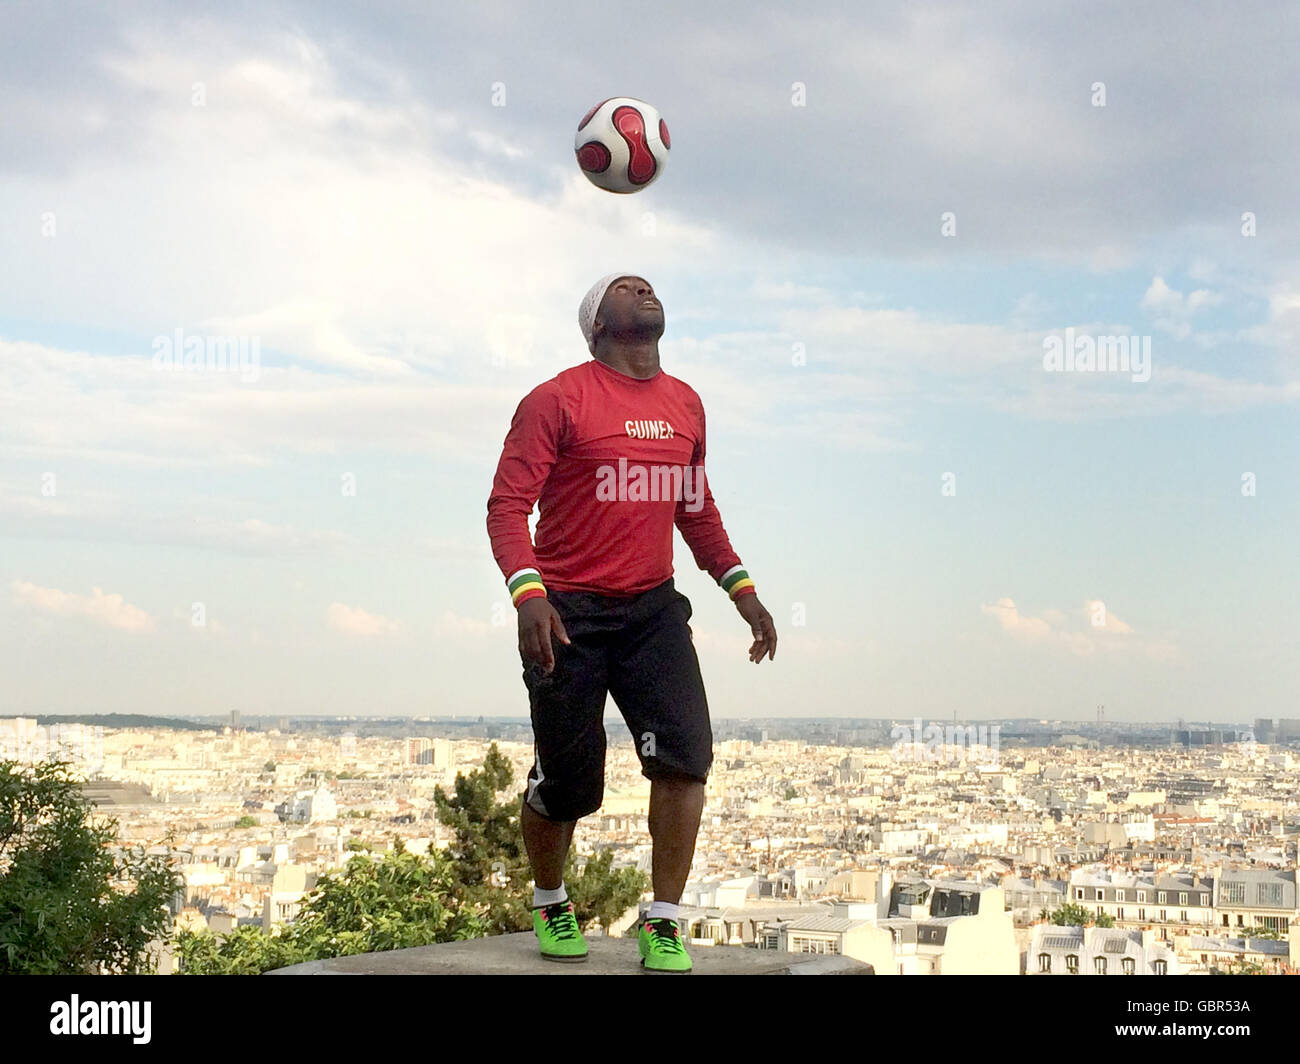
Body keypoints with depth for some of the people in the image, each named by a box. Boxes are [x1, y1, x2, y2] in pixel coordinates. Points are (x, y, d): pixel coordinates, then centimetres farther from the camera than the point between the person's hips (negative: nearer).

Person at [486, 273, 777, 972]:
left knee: (685, 751, -13)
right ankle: (549, 905, 32)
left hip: (653, 608, 4)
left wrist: (741, 589, 16)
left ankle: (662, 923, 0)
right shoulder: (557, 401, -7)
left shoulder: (685, 406, 10)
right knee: (566, 782, 3)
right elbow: (508, 504, -12)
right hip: (568, 613, -4)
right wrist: (528, 593, -27)